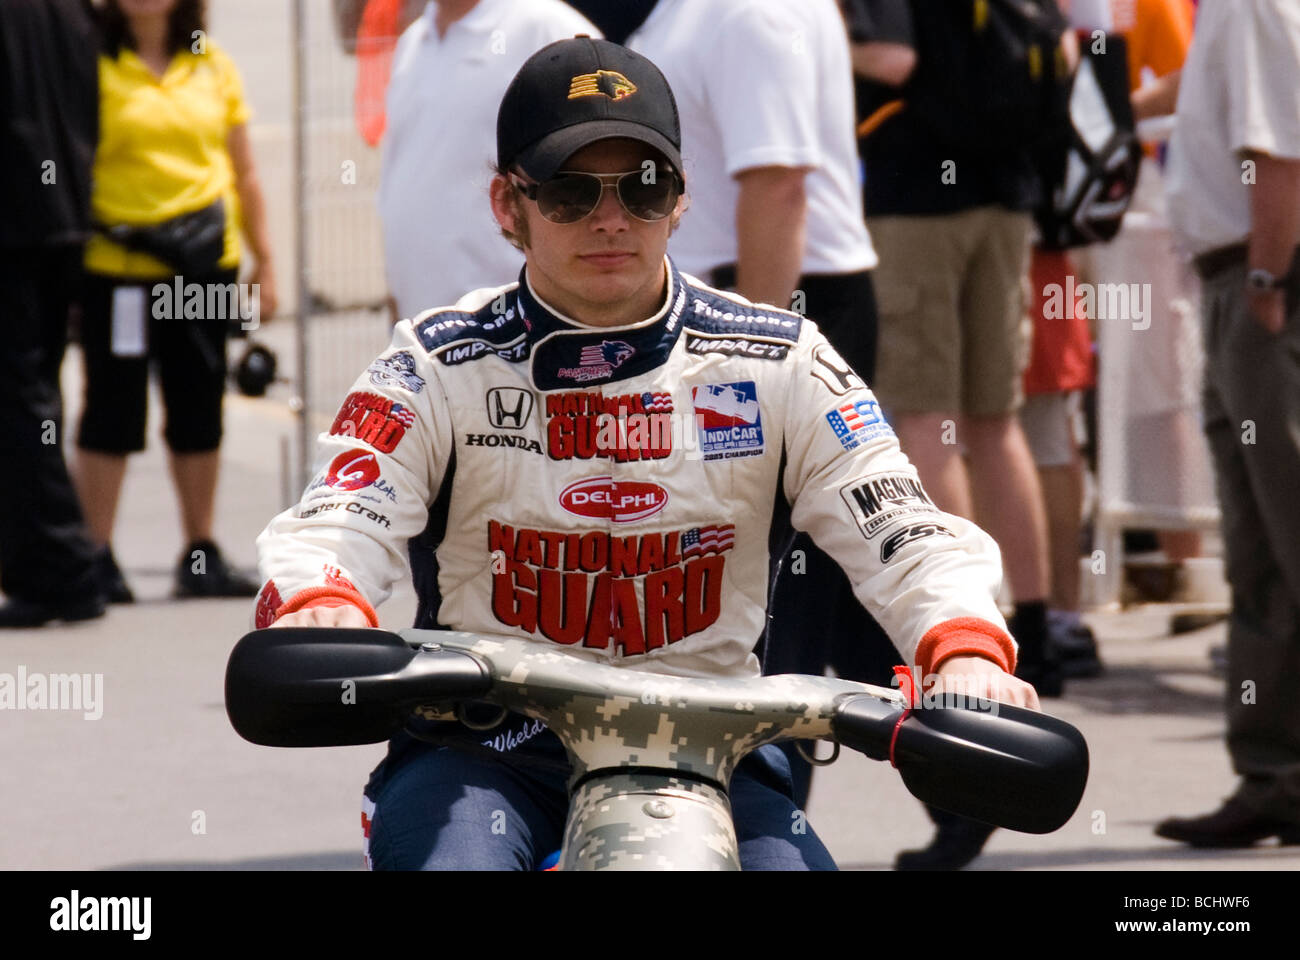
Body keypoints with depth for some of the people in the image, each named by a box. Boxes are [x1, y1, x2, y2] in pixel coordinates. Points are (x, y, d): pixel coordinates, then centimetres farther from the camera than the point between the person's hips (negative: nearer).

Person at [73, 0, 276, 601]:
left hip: (205, 259, 4)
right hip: (116, 264, -4)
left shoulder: (213, 67, 9)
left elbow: (243, 172, 13)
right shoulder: (93, 66, -2)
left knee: (199, 409, 8)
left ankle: (200, 558, 16)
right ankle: (95, 557, 4)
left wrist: (263, 262, 10)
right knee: (113, 405, -2)